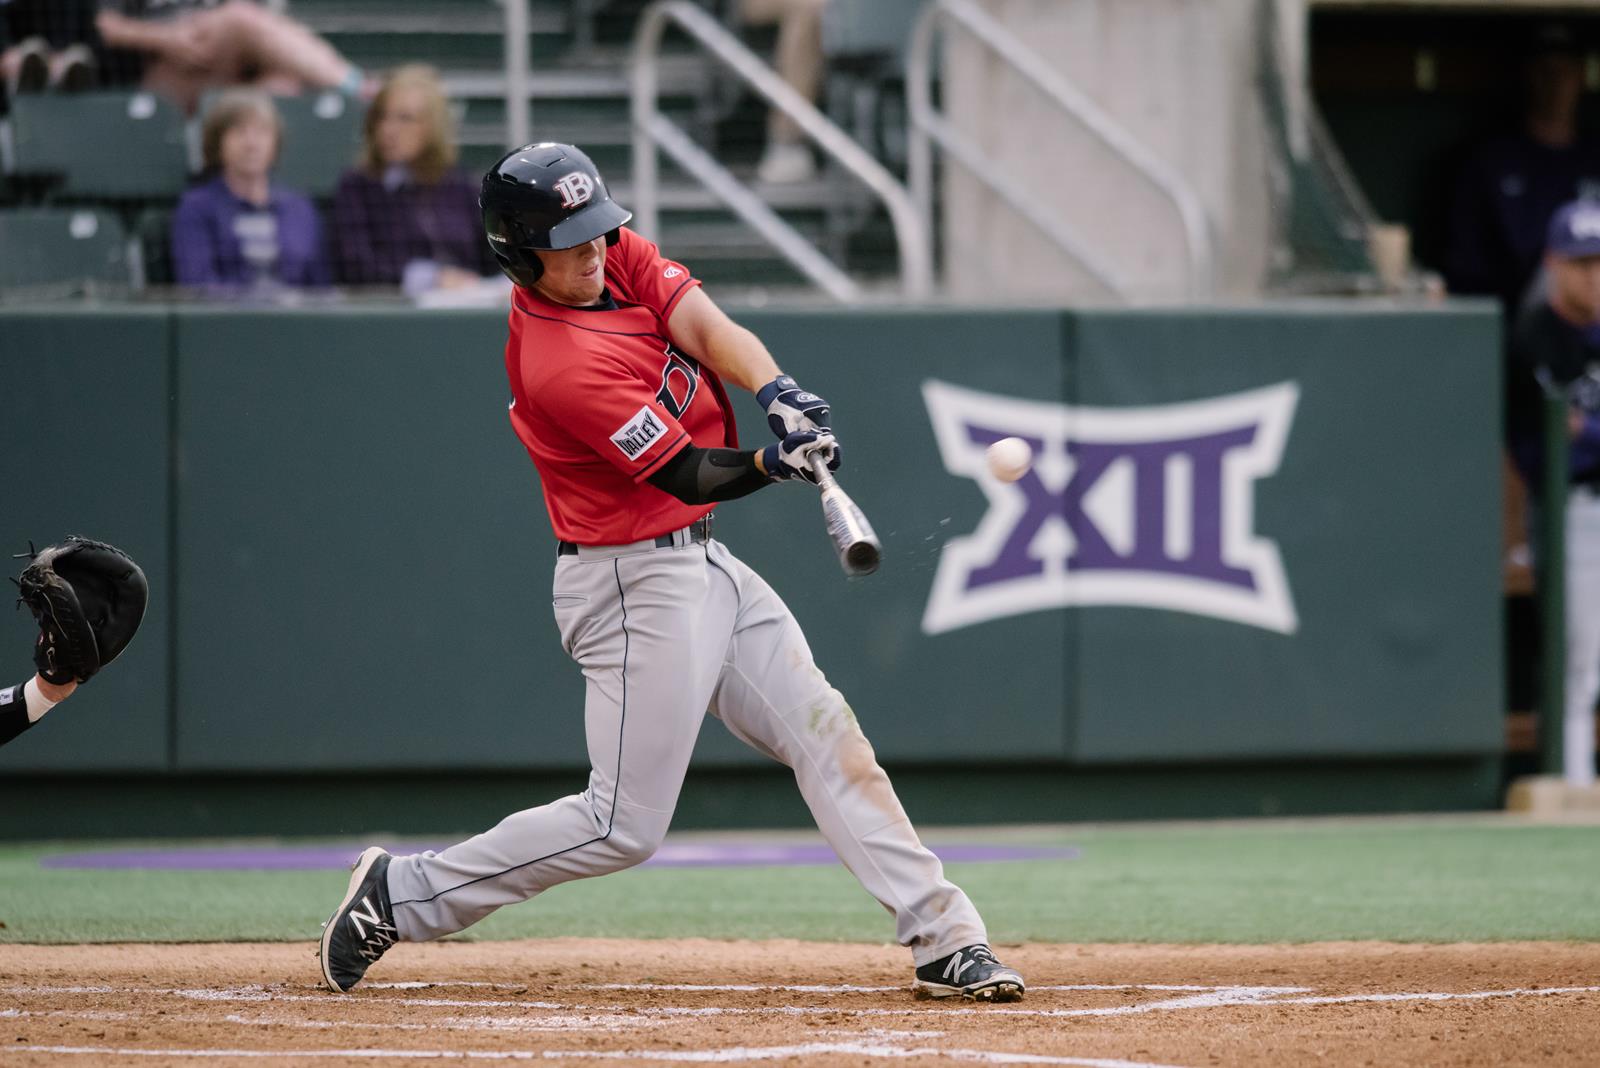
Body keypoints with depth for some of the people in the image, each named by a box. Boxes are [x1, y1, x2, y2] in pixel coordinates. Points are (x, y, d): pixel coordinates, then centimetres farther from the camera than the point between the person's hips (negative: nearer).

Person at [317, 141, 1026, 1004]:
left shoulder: (620, 258, 1)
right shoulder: (564, 369, -25)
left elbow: (708, 330, -10)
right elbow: (693, 476, -21)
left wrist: (776, 394, -28)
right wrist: (779, 461, -35)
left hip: (700, 564, 9)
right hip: (637, 588, -9)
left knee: (824, 732, 2)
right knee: (625, 826, -4)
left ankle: (943, 940, 0)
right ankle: (401, 894, 7)